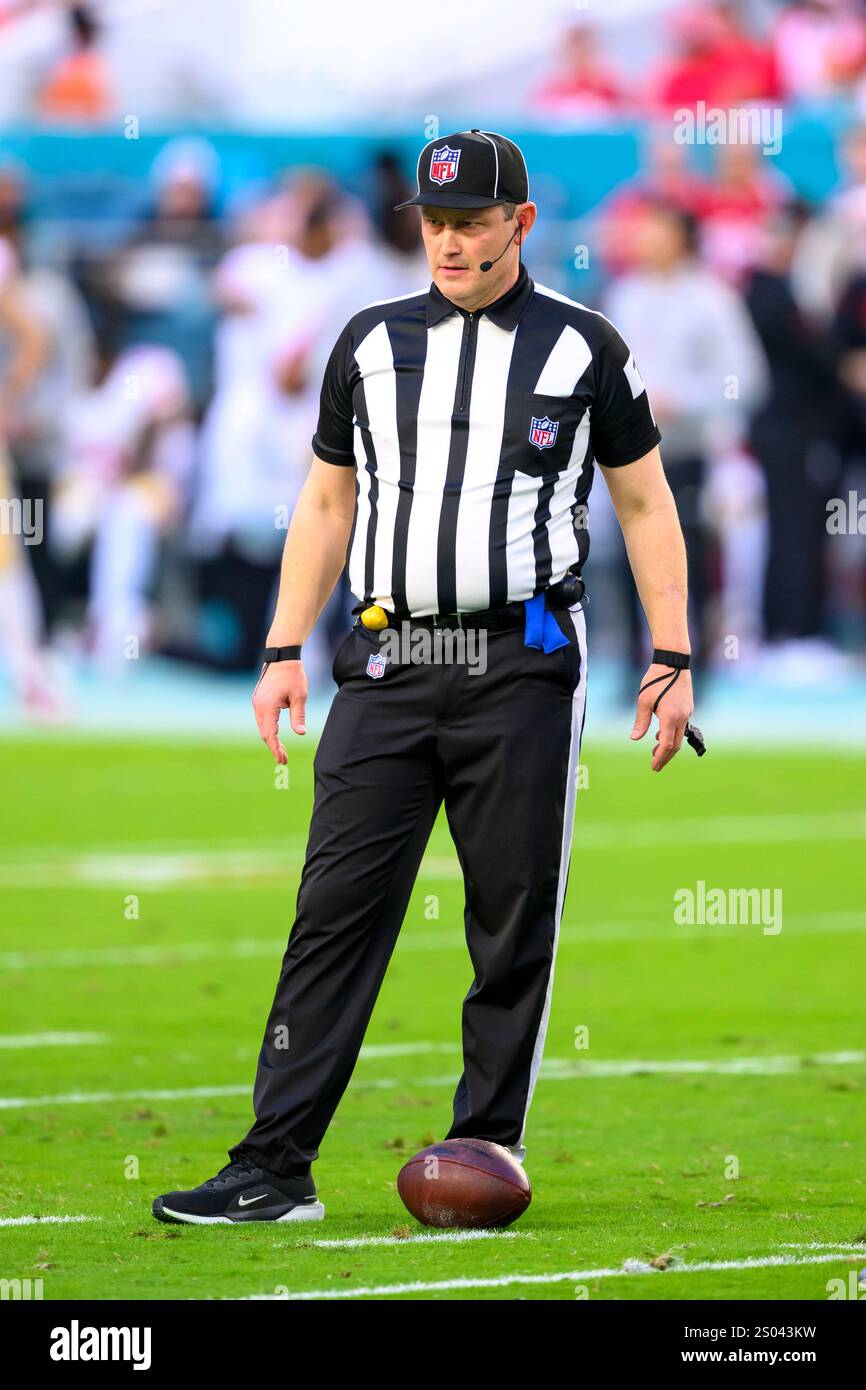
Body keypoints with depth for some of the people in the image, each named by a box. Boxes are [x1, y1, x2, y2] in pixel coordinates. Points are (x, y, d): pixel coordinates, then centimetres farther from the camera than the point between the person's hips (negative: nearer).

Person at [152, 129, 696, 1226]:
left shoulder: (583, 347, 5)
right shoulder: (371, 343, 12)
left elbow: (645, 506, 9)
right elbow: (327, 504, 18)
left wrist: (672, 659, 3)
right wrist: (284, 653, 10)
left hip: (521, 668, -2)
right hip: (387, 666, 2)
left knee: (514, 928, 0)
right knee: (336, 913, -4)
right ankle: (275, 1169, -6)